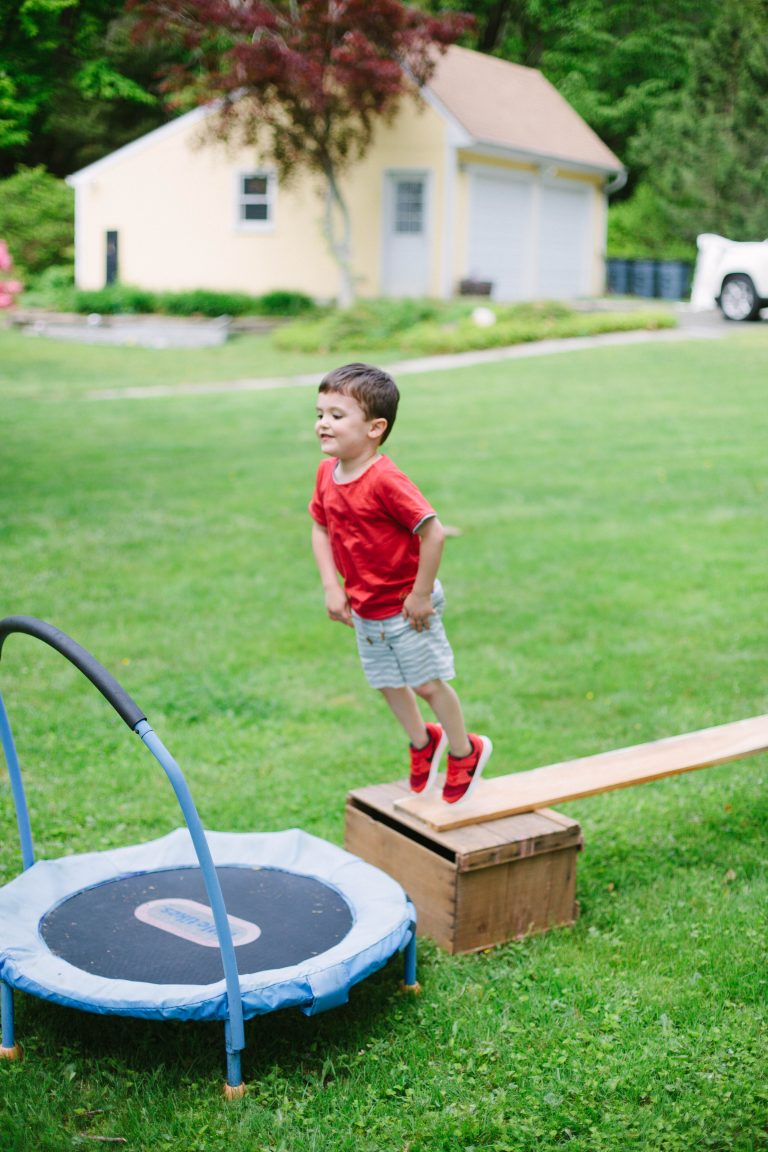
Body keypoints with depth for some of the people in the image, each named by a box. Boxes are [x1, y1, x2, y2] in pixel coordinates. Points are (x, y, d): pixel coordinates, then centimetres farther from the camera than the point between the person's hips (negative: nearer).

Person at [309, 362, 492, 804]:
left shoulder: (385, 480, -28)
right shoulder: (327, 474, -4)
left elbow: (433, 532, -29)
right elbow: (321, 528, 9)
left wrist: (421, 594, -22)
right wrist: (332, 586, -1)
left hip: (405, 607, -7)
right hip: (364, 610, 7)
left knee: (429, 683, 7)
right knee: (388, 684, 21)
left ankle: (464, 754, 31)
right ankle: (423, 742, 46)